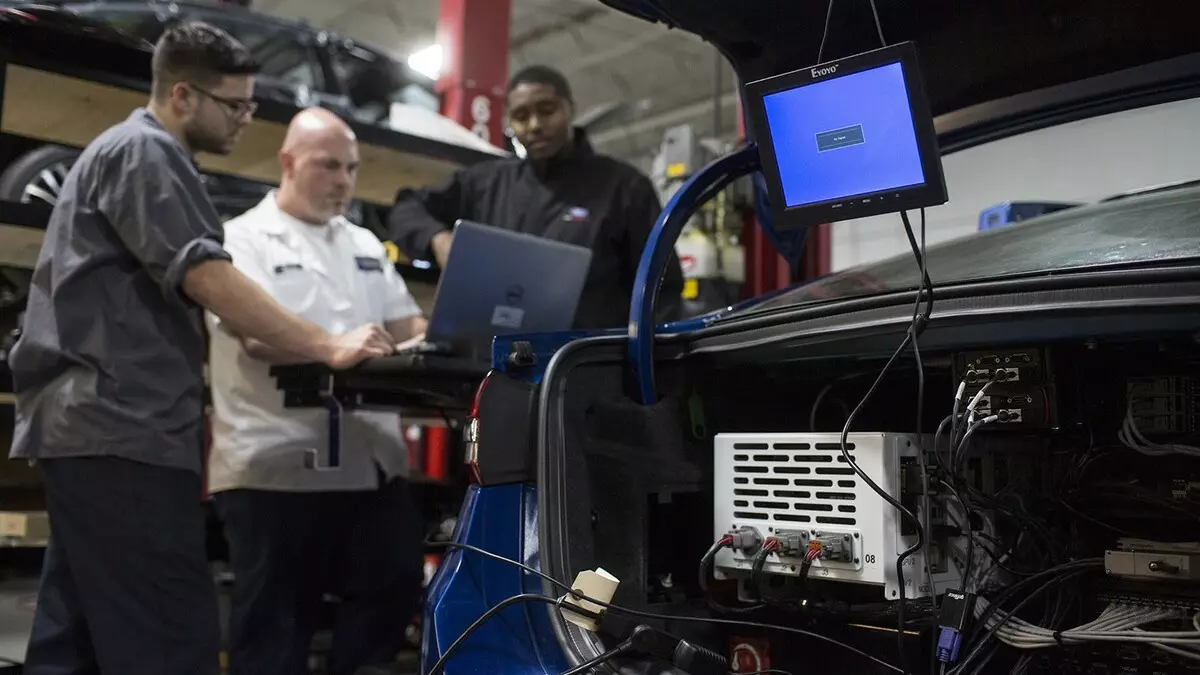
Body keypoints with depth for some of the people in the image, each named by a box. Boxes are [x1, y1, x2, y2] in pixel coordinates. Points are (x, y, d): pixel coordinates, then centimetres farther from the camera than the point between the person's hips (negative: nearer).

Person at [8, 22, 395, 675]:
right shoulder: (144, 151, -7)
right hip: (123, 427, -11)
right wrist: (328, 347, -18)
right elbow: (204, 276, -18)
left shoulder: (123, 151, 26)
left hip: (93, 423, 11)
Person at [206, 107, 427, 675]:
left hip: (373, 464, 7)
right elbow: (256, 338, -16)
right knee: (274, 628, 3)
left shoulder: (365, 245, 19)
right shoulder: (244, 238, -1)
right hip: (278, 467, -6)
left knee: (391, 595, 10)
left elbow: (407, 327, 14)